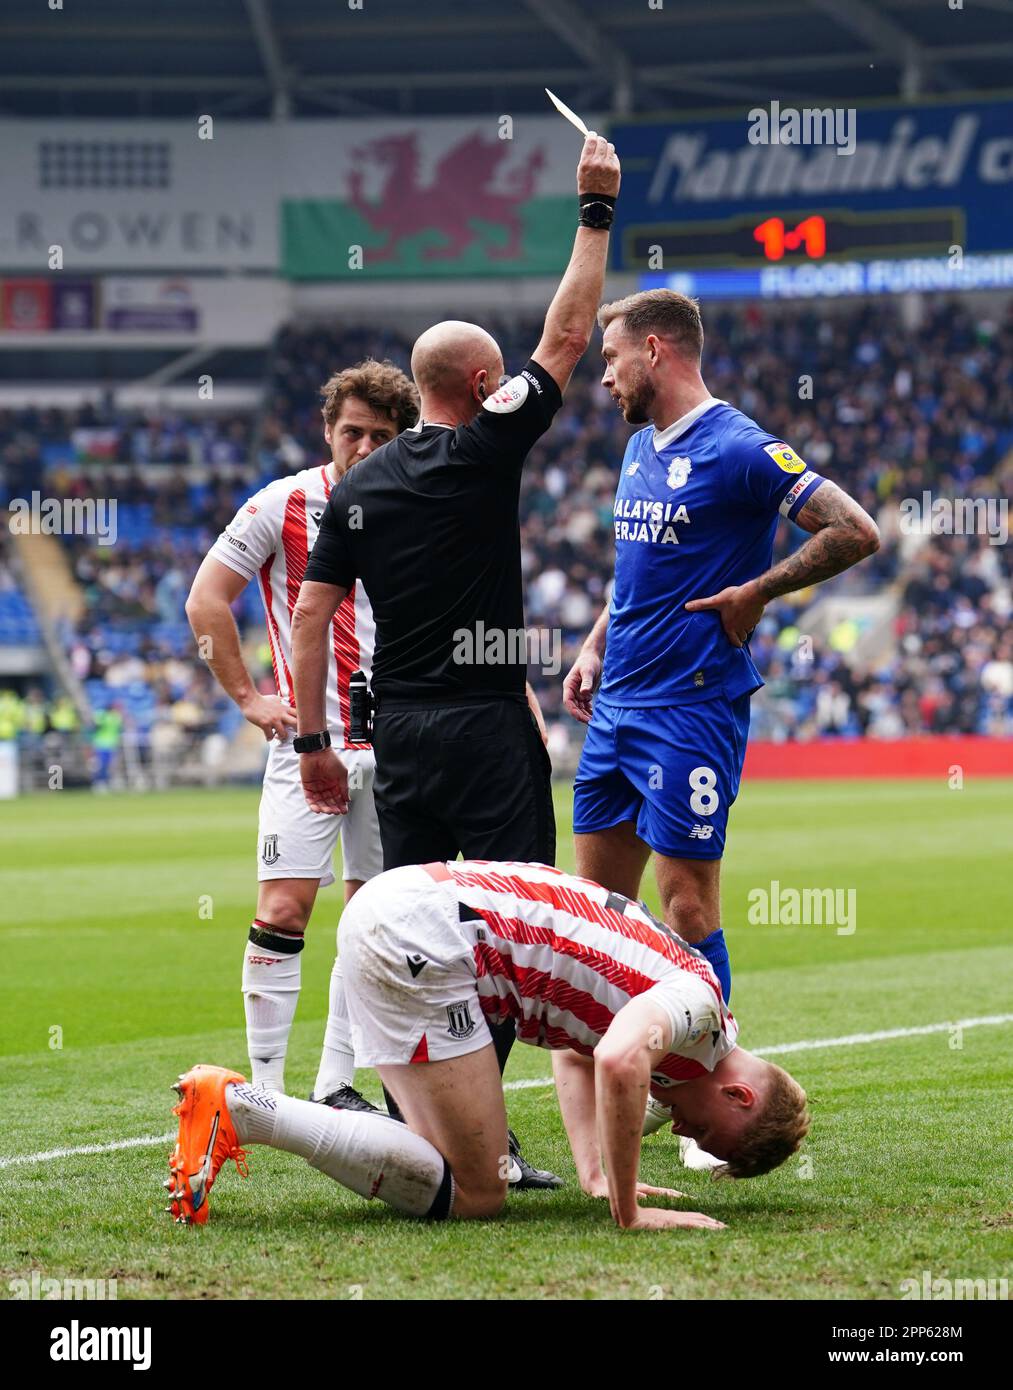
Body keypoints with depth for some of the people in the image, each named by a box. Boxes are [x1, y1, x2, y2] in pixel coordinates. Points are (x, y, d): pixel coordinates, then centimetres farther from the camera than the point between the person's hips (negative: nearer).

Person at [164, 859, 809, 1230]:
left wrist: (599, 1174, 24)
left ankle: (235, 1103, 2)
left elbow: (576, 1048, 38)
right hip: (426, 931, -10)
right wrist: (629, 1213, -19)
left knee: (446, 1158, 10)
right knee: (476, 1192, -6)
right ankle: (241, 1109, -14)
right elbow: (619, 1062, -29)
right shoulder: (701, 1006, -7)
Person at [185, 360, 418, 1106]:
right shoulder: (283, 505, -3)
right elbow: (207, 601, -1)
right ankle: (265, 1088, -5)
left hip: (391, 746, 4)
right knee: (284, 908, -11)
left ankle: (336, 1085, 14)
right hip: (309, 741, -4)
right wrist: (249, 696, -4)